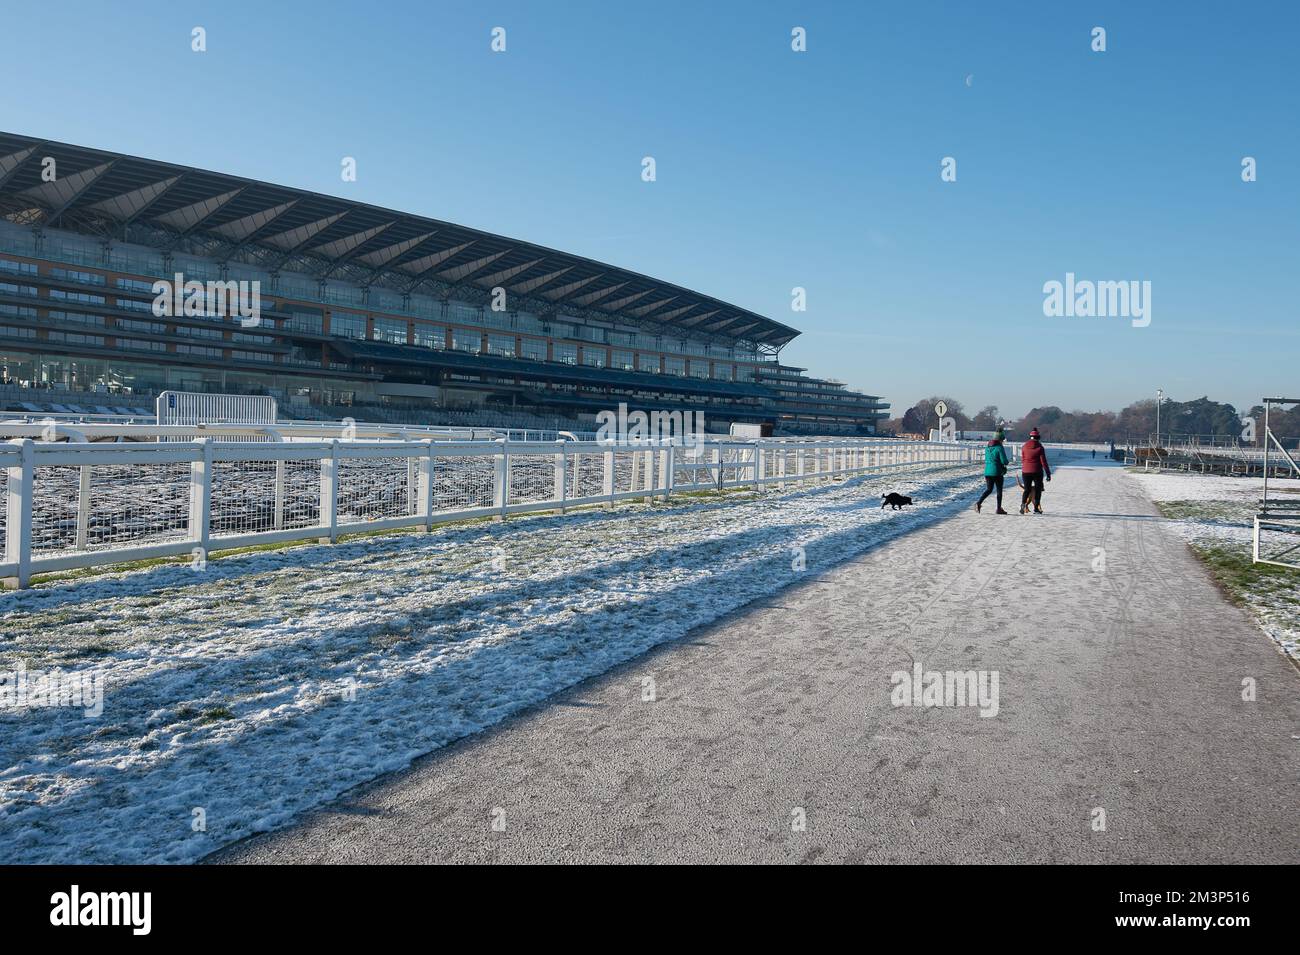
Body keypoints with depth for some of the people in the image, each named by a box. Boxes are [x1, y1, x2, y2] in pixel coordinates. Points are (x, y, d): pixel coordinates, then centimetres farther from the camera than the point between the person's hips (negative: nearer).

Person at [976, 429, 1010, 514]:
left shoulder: (988, 447, 9)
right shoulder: (999, 448, -12)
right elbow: (1004, 461, -15)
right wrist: (1008, 463, 10)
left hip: (987, 471, 6)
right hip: (997, 472, -6)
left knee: (988, 489, 12)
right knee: (999, 490, 8)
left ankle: (979, 502, -9)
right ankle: (999, 508, 13)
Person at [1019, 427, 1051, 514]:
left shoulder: (1024, 447, 0)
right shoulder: (1040, 447, -8)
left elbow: (1022, 460, 7)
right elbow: (1043, 462, -8)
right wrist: (1048, 474, -3)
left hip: (1026, 472, 2)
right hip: (1037, 471, -2)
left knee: (1027, 489, 11)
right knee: (1038, 490, 11)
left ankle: (1023, 504, -11)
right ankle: (1036, 508, 9)